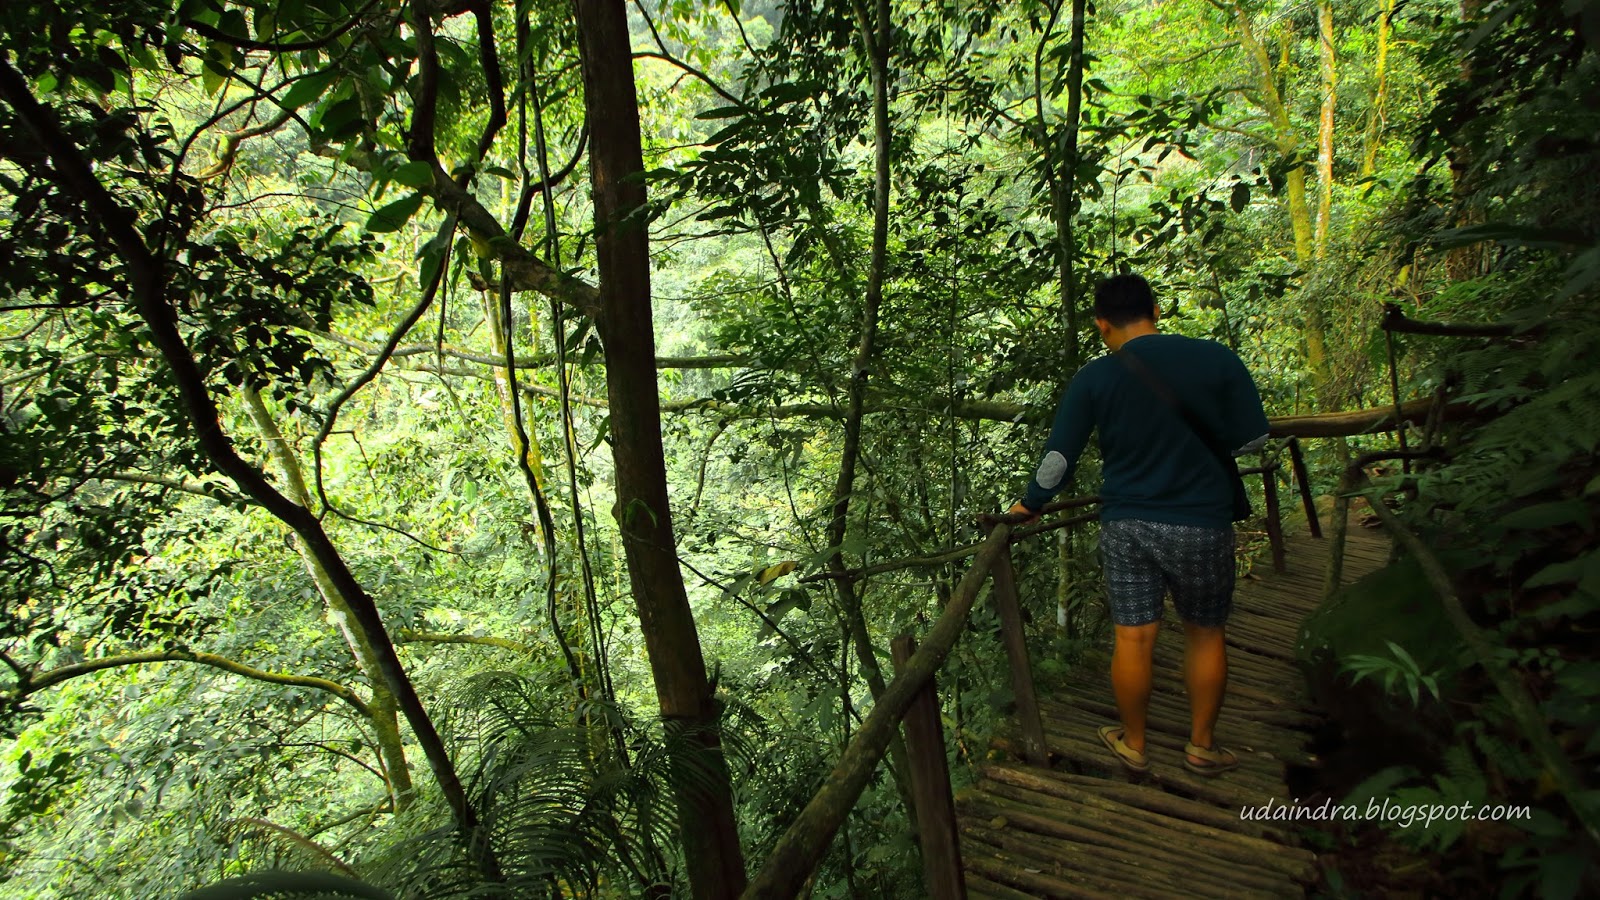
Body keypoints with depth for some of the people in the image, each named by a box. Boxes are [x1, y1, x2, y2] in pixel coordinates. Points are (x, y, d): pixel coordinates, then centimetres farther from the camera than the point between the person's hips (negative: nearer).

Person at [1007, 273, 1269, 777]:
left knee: (1133, 637, 10)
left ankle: (1133, 744, 27)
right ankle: (1201, 747, 30)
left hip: (1125, 524, 1)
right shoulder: (1216, 359, -7)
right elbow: (1254, 439, 0)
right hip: (1202, 524, 0)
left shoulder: (1094, 378, -6)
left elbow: (1059, 456, -3)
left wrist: (1031, 503, 13)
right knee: (1205, 633, 17)